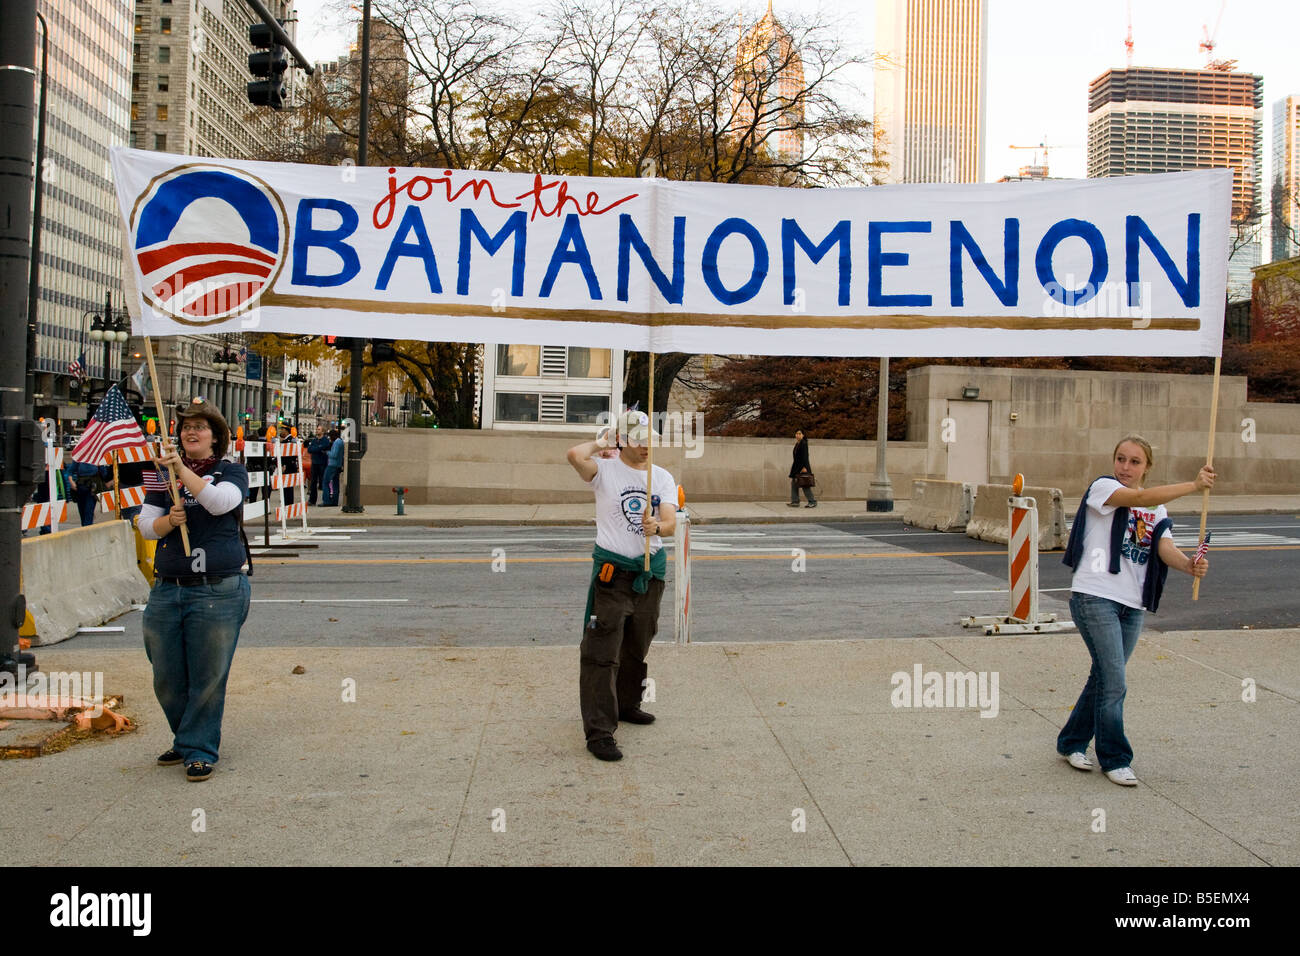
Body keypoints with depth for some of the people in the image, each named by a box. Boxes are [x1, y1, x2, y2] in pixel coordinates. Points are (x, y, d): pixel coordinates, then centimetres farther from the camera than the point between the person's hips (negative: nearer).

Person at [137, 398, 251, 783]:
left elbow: (220, 502, -18)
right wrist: (168, 521, -12)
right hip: (167, 589, 4)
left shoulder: (231, 471, 3)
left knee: (208, 677, 0)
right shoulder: (164, 475, 14)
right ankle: (186, 739, 31)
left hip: (218, 591, -4)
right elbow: (145, 524, 9)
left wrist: (182, 468, -24)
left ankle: (199, 750, 14)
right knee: (167, 678, 10)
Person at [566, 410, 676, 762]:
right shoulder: (605, 470, -8)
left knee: (637, 647, 20)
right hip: (612, 571, -5)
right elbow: (575, 455, -29)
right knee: (602, 653, -9)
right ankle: (599, 731, -7)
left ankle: (626, 704, 41)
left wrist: (656, 527, -29)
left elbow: (670, 522, -6)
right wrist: (601, 443, -10)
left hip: (650, 570, 5)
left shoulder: (662, 477, 5)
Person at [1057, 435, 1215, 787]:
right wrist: (1193, 485, -30)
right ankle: (1114, 758, 5)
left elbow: (1165, 547, -5)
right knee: (1114, 683, -10)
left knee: (1104, 678, 14)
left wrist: (1189, 565, -25)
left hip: (1133, 605, 7)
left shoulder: (1157, 509, 14)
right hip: (1094, 597, -7)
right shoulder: (1103, 487, -4)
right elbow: (1140, 498, -25)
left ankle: (1071, 743, 30)